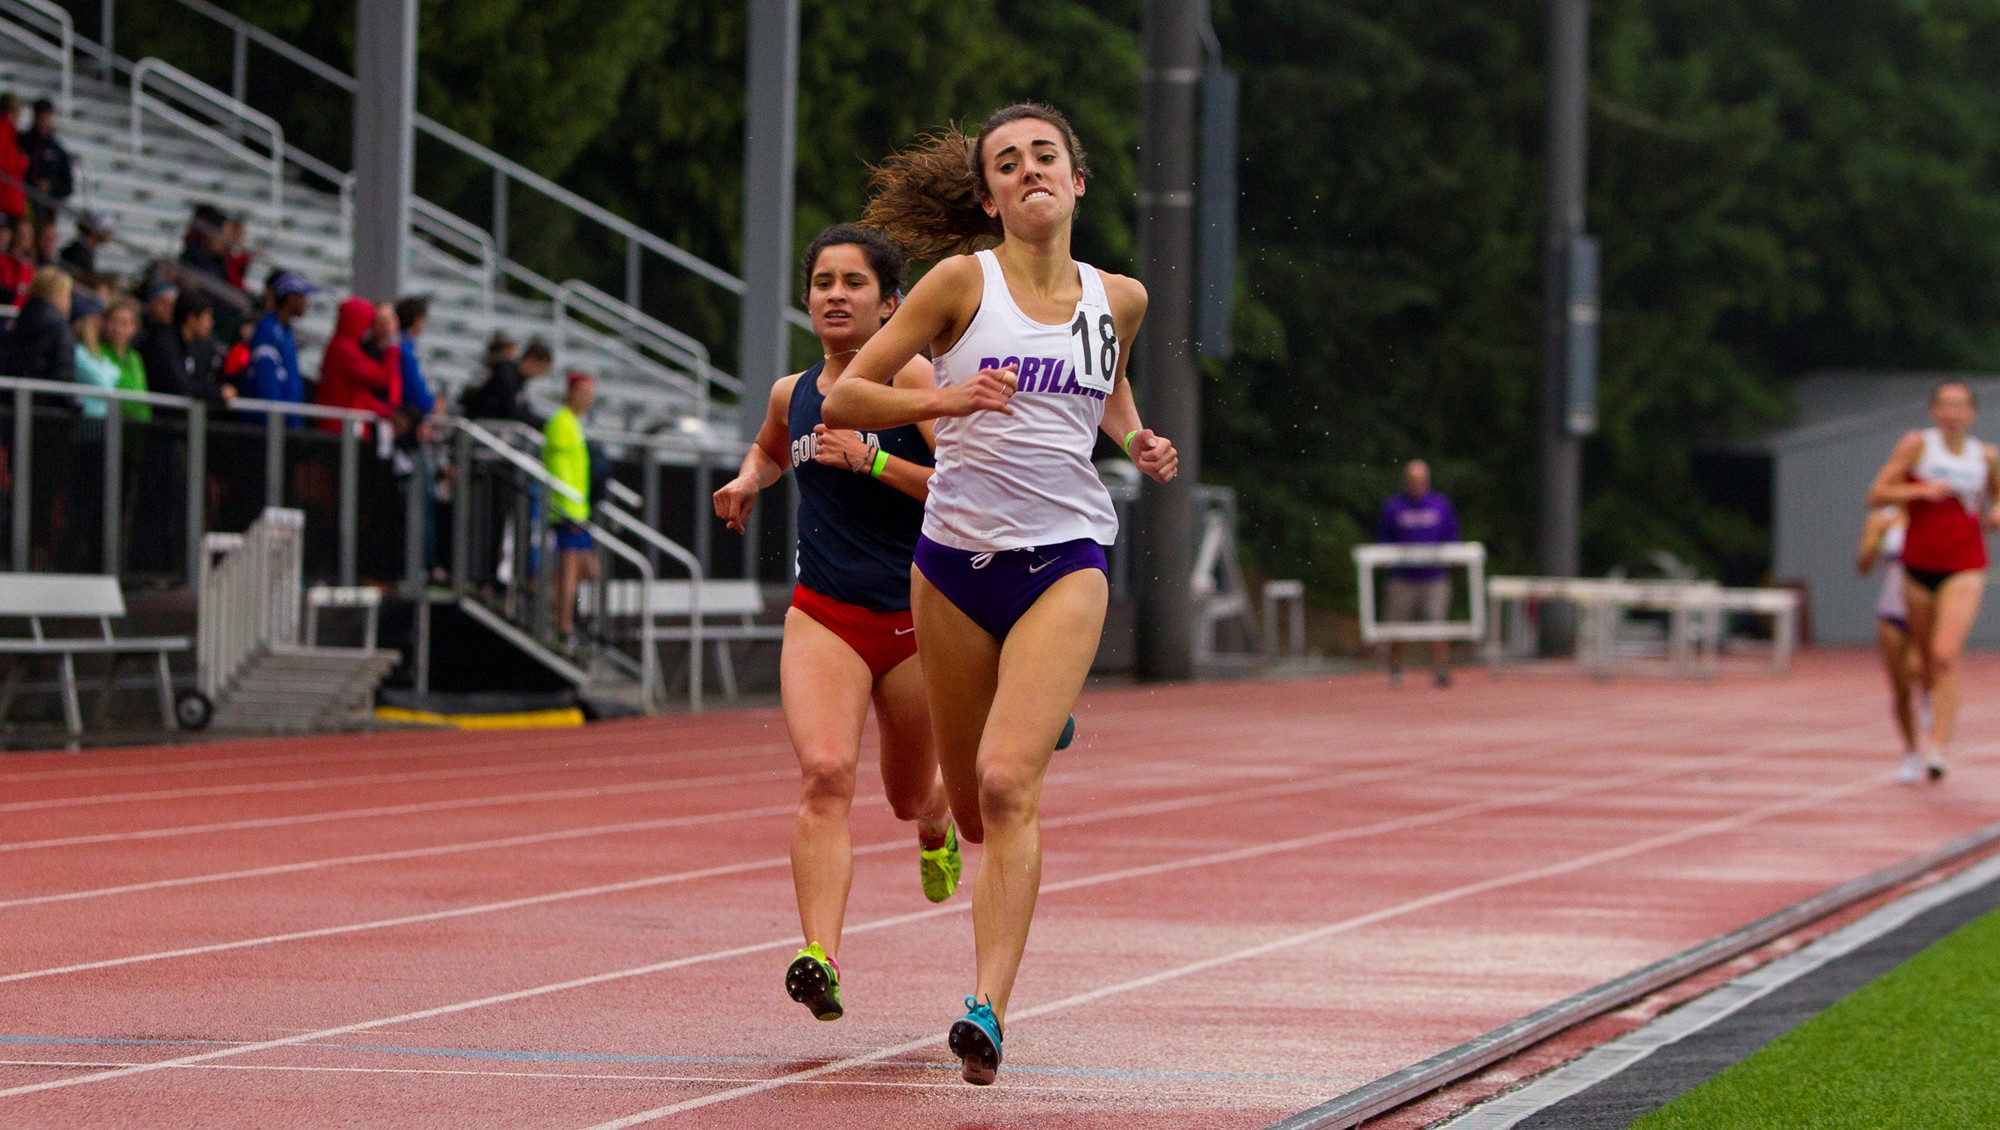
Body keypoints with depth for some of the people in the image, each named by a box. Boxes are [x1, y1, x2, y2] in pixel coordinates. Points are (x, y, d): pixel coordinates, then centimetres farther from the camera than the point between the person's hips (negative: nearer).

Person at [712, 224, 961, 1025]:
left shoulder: (912, 379, -8)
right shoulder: (791, 394, 8)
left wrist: (871, 459, -24)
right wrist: (748, 481, 11)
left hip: (916, 618, -2)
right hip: (823, 617, 2)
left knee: (908, 795, 17)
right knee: (824, 774, -23)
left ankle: (936, 825, 57)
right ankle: (820, 960, -33)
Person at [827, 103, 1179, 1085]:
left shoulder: (1119, 299, 7)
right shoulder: (962, 283, -2)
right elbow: (843, 398, -1)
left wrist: (1138, 438, 11)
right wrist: (942, 399, -17)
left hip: (1064, 561, 0)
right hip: (955, 560, 0)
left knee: (1006, 782, -19)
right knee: (970, 801, 10)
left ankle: (987, 1009, -22)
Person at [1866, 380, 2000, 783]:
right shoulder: (1917, 445, -1)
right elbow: (1876, 494, -3)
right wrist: (1920, 491, -17)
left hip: (1964, 568, -1)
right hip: (1919, 564, 1)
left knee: (1946, 655, -18)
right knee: (1925, 658, 11)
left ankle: (1938, 746, -22)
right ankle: (1941, 713, 41)